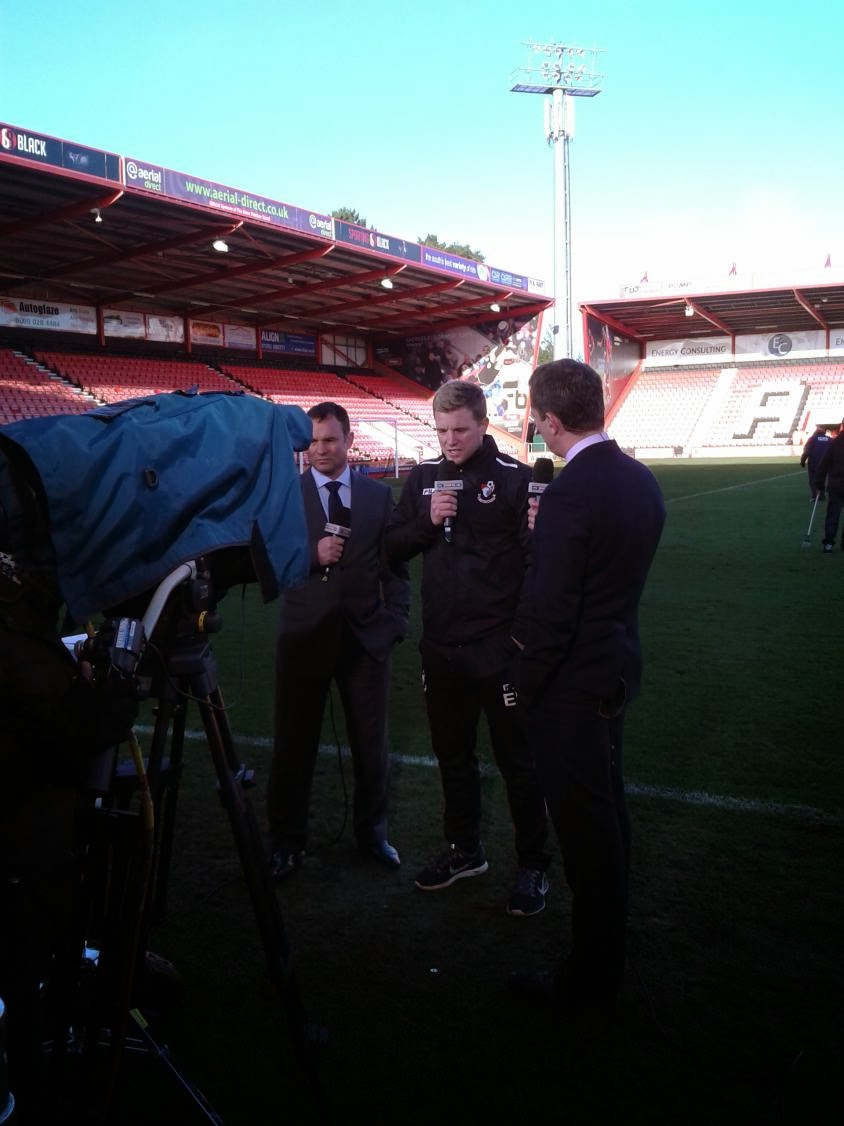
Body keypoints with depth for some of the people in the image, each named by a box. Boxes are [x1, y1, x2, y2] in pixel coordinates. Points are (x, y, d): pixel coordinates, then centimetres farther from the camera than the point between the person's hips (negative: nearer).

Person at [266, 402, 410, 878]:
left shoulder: (379, 494, 7)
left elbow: (395, 564, 7)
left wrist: (396, 621, 0)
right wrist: (310, 555, -16)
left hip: (367, 634, 1)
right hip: (304, 634, -1)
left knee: (372, 740, 10)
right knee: (295, 742, 7)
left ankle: (373, 831, 30)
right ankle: (287, 841, 23)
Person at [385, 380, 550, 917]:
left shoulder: (515, 477, -8)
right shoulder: (424, 477, 8)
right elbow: (394, 546, 8)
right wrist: (428, 520, -8)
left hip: (500, 648, -5)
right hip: (441, 646, 5)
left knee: (518, 761, 6)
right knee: (453, 755, 18)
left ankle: (534, 864, 22)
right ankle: (465, 849, 37)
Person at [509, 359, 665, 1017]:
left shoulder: (567, 497, -24)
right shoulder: (642, 480, 3)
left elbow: (552, 613, -24)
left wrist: (525, 689, -10)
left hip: (572, 685, -9)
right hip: (620, 665, 9)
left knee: (585, 826, 4)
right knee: (608, 810, 22)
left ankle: (594, 975, 20)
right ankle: (608, 939, 41)